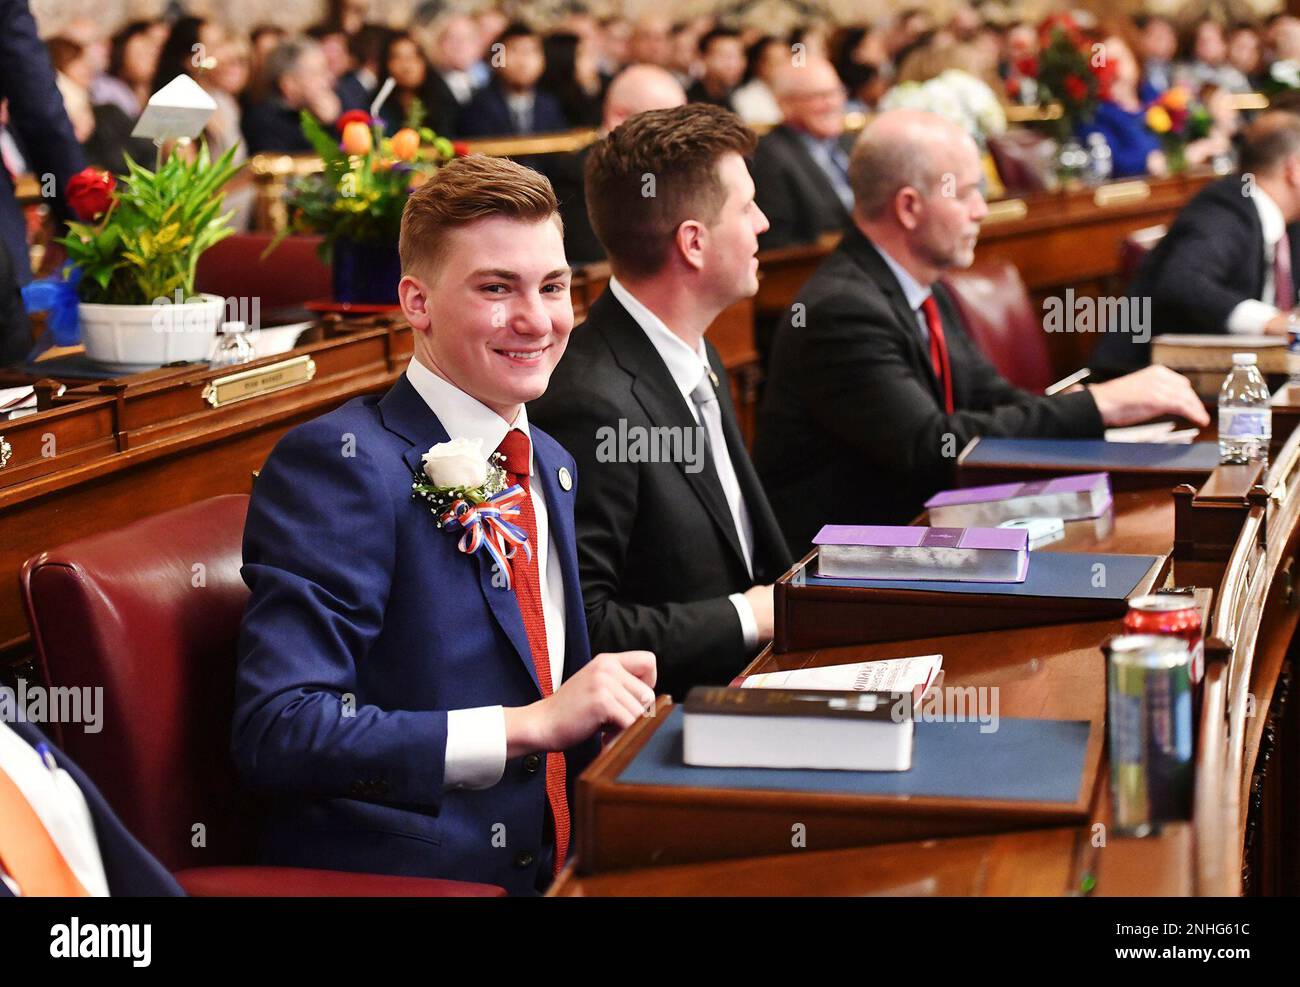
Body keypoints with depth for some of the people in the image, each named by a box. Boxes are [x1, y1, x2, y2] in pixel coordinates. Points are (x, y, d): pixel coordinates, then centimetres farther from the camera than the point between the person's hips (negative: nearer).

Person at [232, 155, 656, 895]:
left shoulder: (551, 467, 15)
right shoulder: (340, 463, -10)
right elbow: (277, 731, -20)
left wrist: (612, 710, 0)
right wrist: (532, 724, -22)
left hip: (548, 868, 7)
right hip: (398, 870, -7)